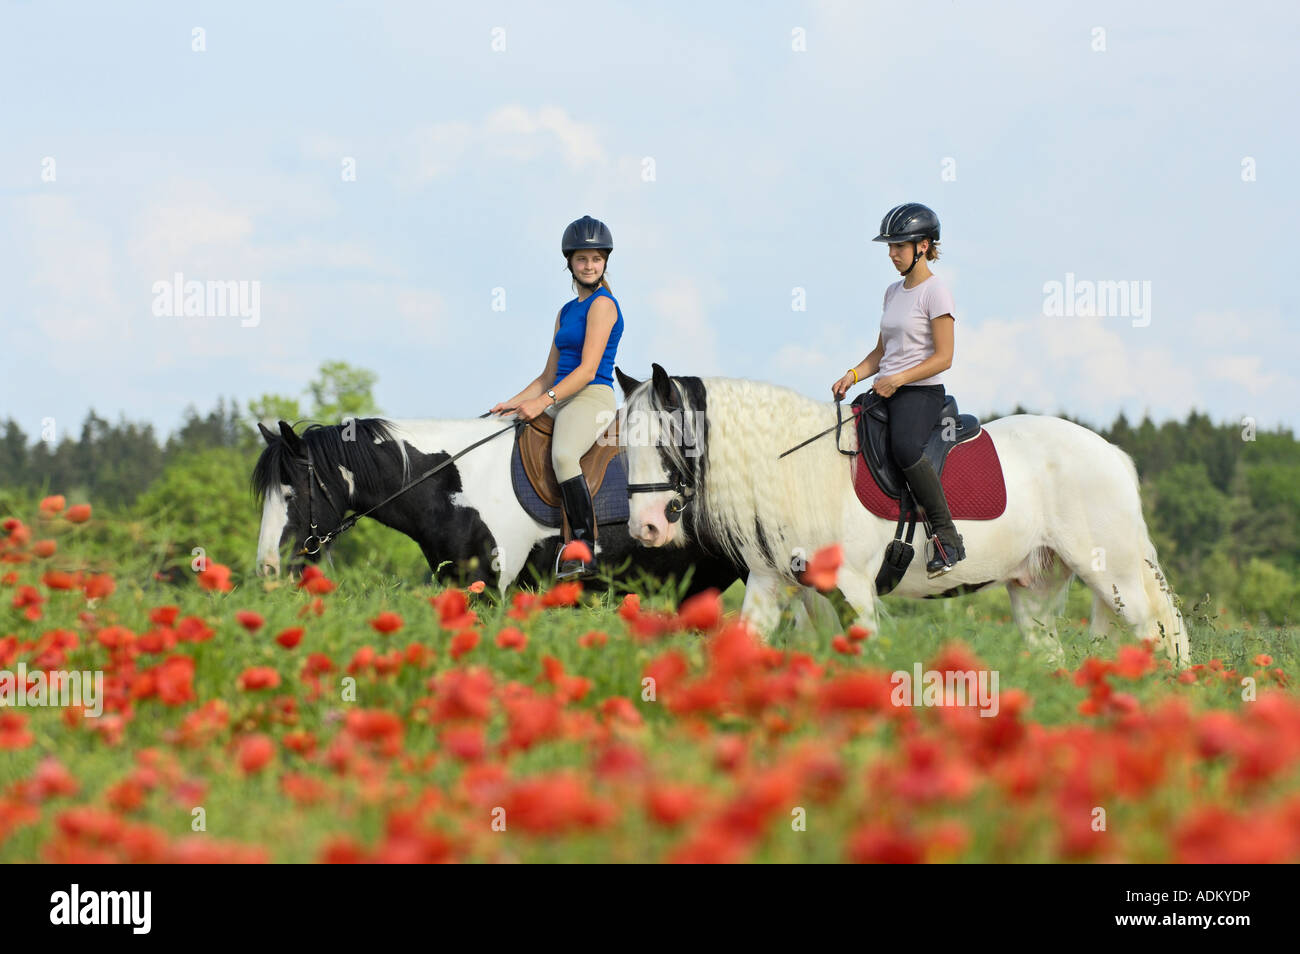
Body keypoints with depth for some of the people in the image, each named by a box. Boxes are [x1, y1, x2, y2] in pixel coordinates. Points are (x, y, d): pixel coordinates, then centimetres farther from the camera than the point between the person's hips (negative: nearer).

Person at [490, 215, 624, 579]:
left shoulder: (603, 304, -5)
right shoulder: (566, 312, 21)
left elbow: (588, 370, -14)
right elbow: (549, 376, 24)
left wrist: (543, 401, -20)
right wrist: (513, 403, 10)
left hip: (593, 398, -10)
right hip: (560, 401, 10)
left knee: (562, 455, -36)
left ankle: (585, 551, -35)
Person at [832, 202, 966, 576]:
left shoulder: (935, 292, -7)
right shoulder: (893, 291, 17)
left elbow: (944, 357, -12)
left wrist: (898, 379, -19)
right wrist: (853, 375, 5)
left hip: (922, 391, -8)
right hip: (886, 391, 8)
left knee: (904, 446, -36)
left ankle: (946, 535, -29)